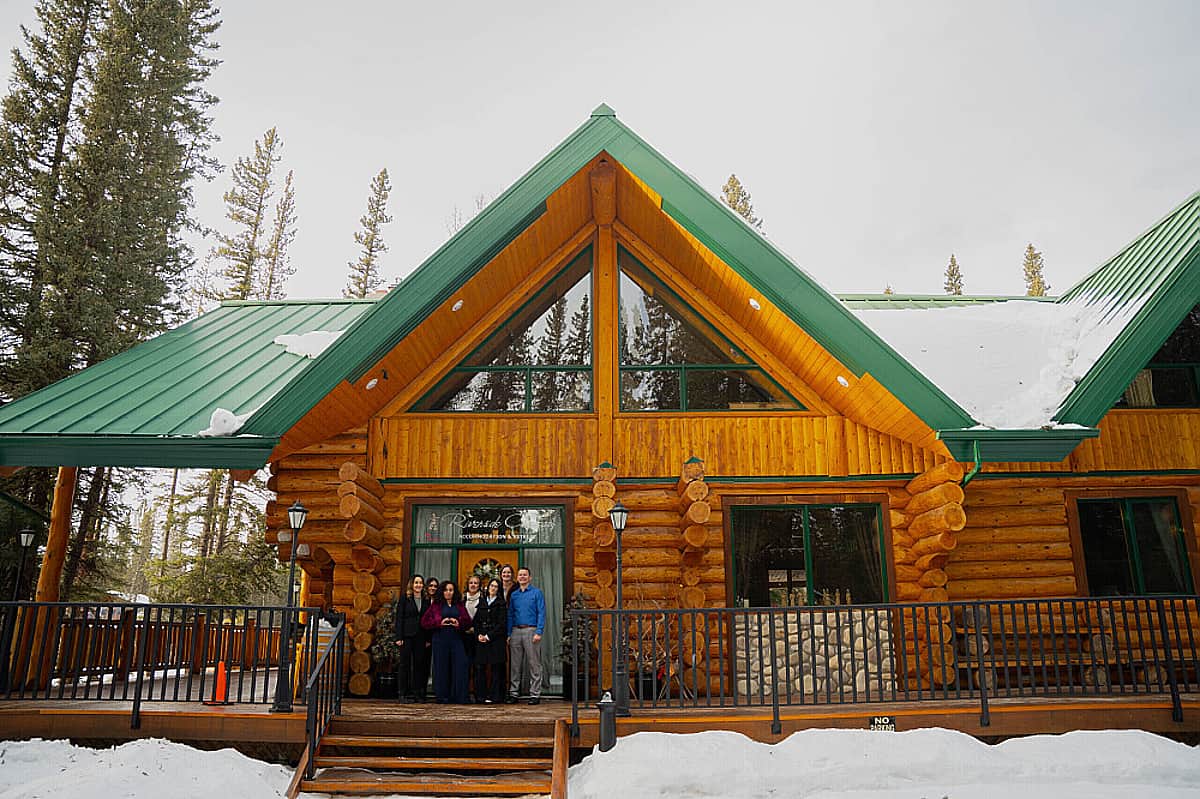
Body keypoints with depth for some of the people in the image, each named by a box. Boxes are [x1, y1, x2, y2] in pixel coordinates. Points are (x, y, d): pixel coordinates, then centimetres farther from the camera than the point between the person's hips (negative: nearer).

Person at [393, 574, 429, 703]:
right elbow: (399, 618, -2)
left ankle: (417, 693, 10)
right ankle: (402, 694, 5)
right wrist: (399, 637, -9)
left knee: (419, 664, 4)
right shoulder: (404, 598, 2)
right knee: (405, 663, 0)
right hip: (407, 636, -3)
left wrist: (428, 639, 3)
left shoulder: (426, 600, 10)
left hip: (421, 637, 3)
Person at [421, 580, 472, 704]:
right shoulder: (436, 605, 9)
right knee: (441, 667, 0)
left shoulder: (460, 605, 14)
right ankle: (442, 697, 8)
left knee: (459, 665, -8)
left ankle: (459, 697, -2)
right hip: (440, 639, -1)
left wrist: (459, 623, -10)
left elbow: (468, 621, 11)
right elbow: (424, 621, 3)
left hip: (456, 639, 1)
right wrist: (439, 622, -10)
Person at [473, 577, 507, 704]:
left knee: (495, 667, -3)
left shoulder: (501, 604, 3)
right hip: (481, 639, 3)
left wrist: (488, 636, -11)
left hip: (496, 638, -3)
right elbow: (476, 621, 10)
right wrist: (479, 635, -5)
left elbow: (502, 623, -5)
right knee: (480, 666, -1)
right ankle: (481, 695, 6)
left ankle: (494, 696, 1)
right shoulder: (481, 602, 14)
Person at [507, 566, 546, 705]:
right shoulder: (514, 595, 15)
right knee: (515, 664, 7)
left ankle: (535, 694, 3)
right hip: (516, 631, 4)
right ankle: (513, 693, 14)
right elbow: (510, 615, 15)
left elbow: (541, 613, -5)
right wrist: (508, 634, 7)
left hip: (531, 631, -4)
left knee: (534, 664, -2)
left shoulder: (536, 592, 1)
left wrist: (538, 632, -13)